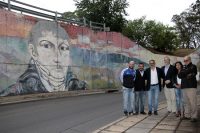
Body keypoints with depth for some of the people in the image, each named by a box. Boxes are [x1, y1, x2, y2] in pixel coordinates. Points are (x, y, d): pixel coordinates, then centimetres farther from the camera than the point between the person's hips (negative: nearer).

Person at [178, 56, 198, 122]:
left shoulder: (193, 67, 3)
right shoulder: (184, 67, 21)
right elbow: (179, 75, 7)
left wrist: (182, 73, 6)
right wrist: (186, 75, -7)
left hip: (191, 86, -6)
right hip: (184, 87, 6)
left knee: (192, 102, -9)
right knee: (186, 102, 7)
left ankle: (194, 116, -5)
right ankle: (187, 115, 13)